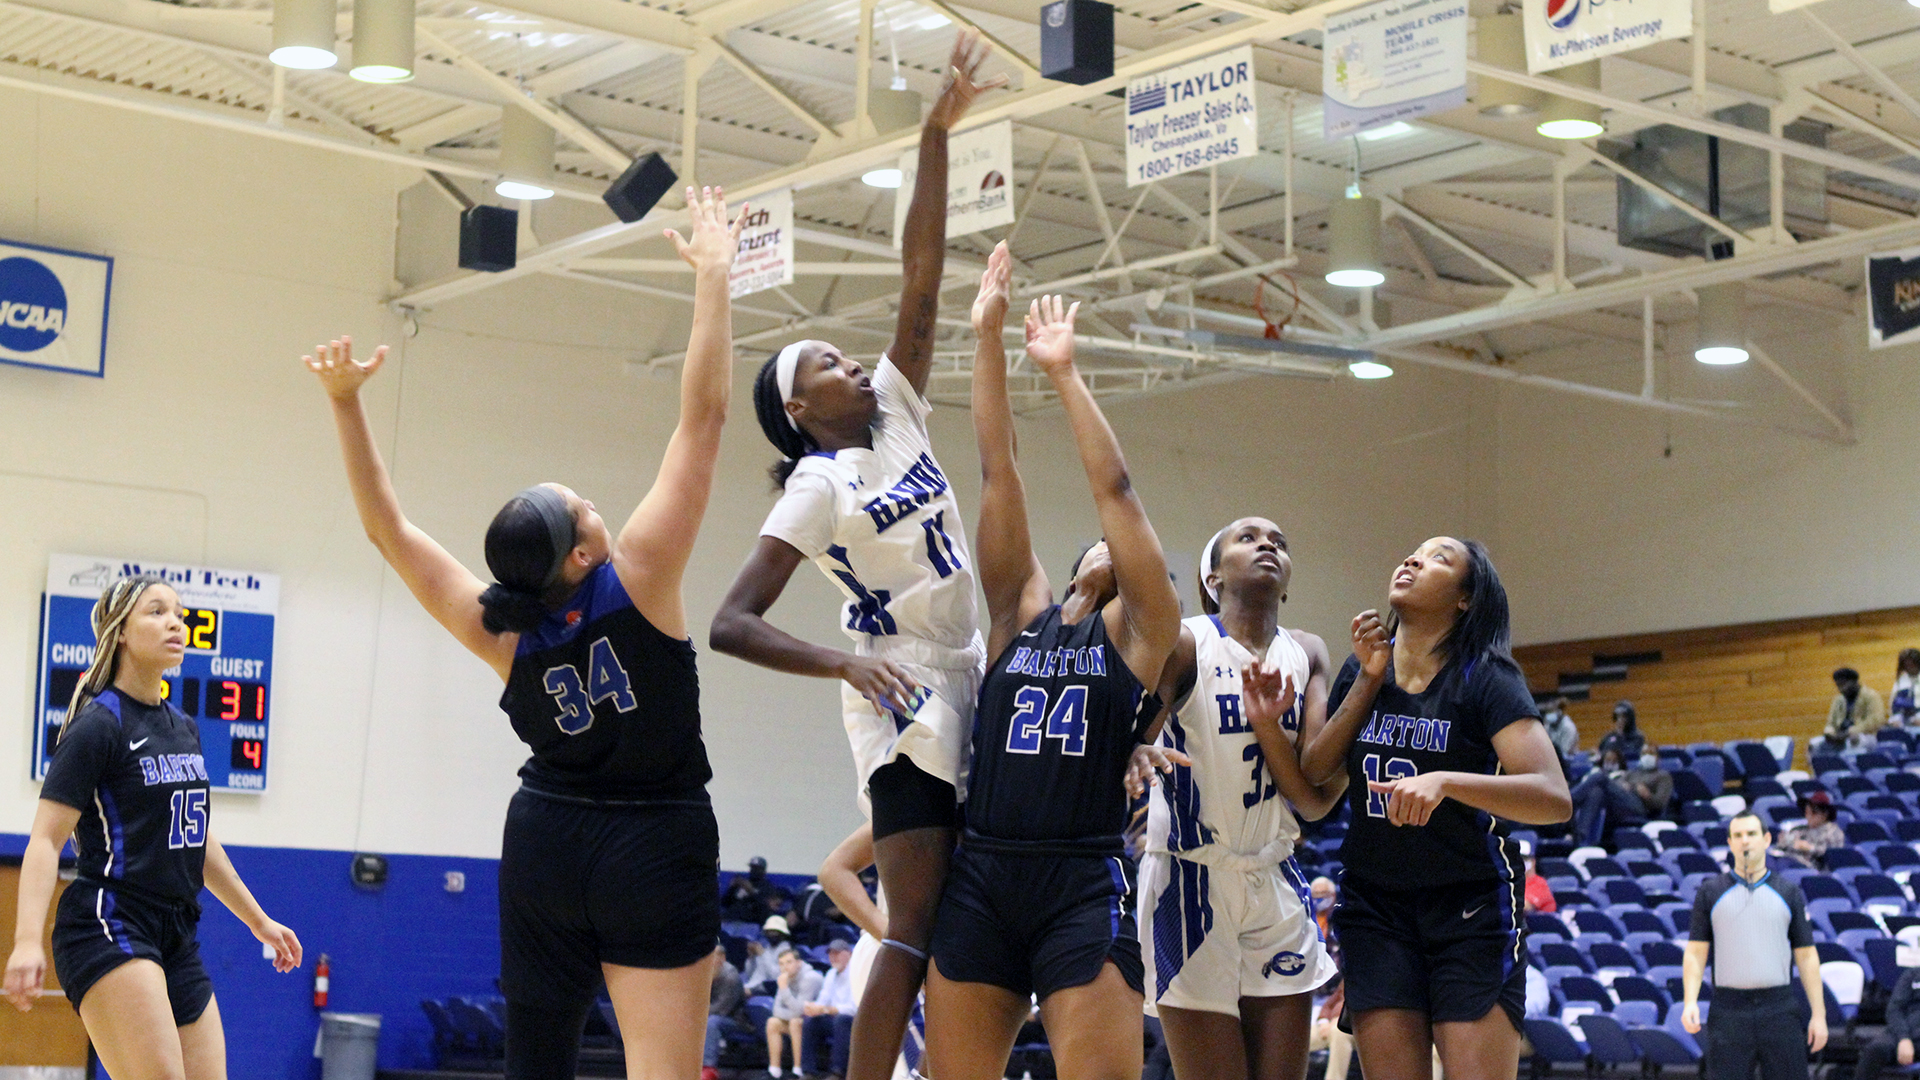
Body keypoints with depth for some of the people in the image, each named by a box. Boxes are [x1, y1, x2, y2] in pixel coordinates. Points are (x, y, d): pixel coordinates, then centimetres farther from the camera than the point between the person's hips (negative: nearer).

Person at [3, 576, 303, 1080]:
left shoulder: (184, 729, 17)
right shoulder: (99, 725, -7)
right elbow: (45, 839, -13)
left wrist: (258, 920, 32)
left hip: (178, 940, 8)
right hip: (109, 926, -8)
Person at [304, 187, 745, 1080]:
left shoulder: (503, 634, -6)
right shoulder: (639, 574, -17)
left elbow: (389, 529, -1)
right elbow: (702, 416, -17)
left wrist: (346, 405, -2)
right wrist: (713, 276, -13)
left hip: (545, 845, 5)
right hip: (653, 848, -5)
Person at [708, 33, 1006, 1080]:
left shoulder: (898, 410, 9)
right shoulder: (817, 485, -9)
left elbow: (920, 275, 2)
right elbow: (731, 623, -15)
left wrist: (936, 137, -4)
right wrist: (845, 665, -27)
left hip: (964, 689, 7)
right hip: (900, 699, -7)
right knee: (914, 930, -12)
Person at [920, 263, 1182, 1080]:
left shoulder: (1140, 631, 7)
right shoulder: (1021, 611, 15)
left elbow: (1115, 489, -1)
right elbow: (997, 470, 11)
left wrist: (1064, 374, -3)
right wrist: (988, 337, 8)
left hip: (1084, 888, -4)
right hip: (980, 879, 4)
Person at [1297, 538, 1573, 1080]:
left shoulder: (1486, 678, -11)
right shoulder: (1361, 669, 6)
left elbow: (1555, 799, -23)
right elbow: (1312, 775, -3)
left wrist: (1446, 782, -36)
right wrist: (1368, 679, -8)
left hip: (1473, 912, -4)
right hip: (1375, 908, 4)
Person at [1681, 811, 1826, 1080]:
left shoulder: (1789, 892, 9)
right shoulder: (1710, 892, 7)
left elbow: (1806, 956, 9)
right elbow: (1695, 952, 5)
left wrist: (1818, 1014, 2)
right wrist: (1690, 1002, -9)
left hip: (1779, 1009, 1)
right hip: (1728, 1012, -1)